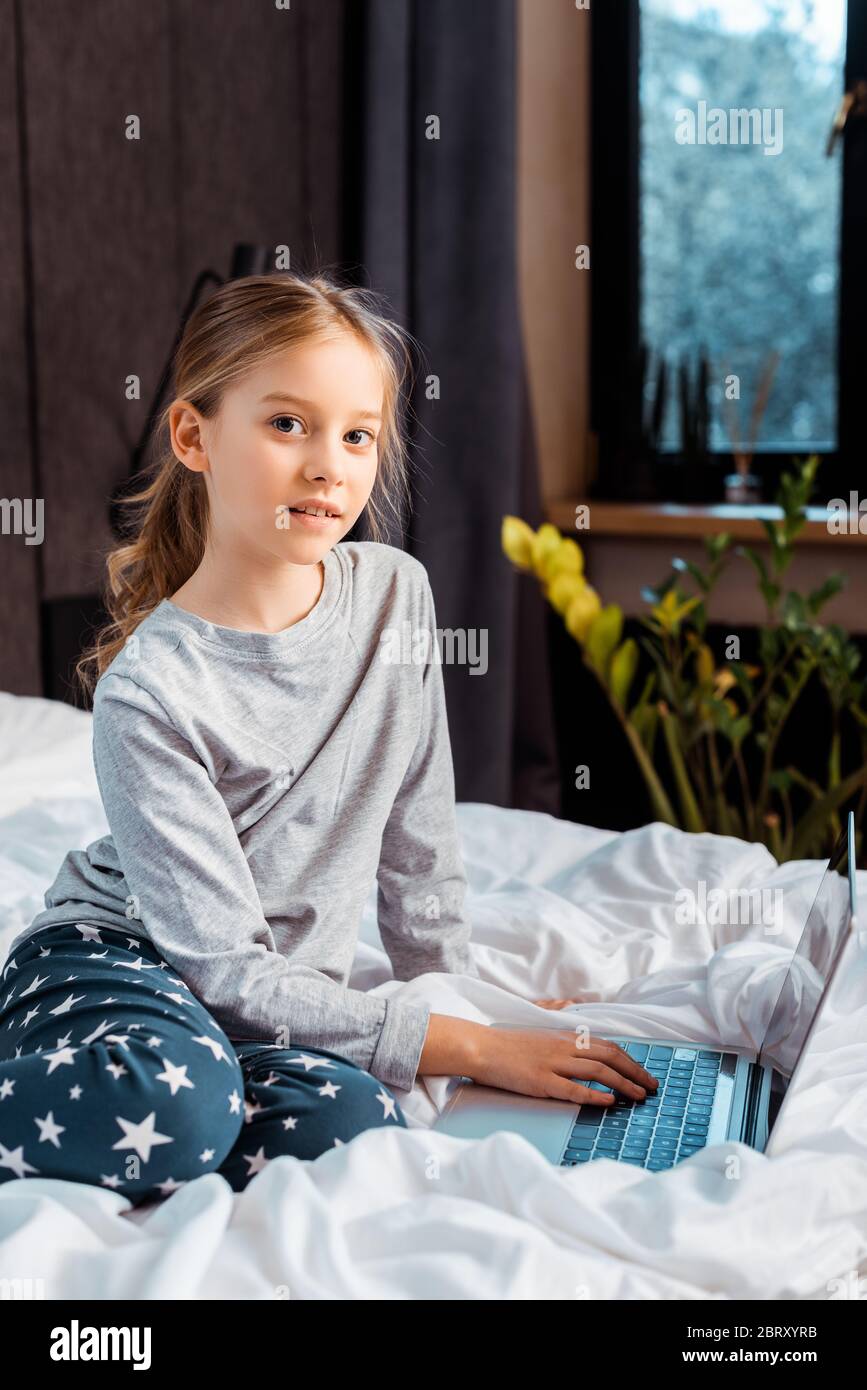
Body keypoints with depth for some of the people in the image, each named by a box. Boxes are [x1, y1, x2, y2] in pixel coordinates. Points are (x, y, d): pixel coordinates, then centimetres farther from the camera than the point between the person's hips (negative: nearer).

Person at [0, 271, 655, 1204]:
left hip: (276, 997, 5)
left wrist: (463, 1000, 12)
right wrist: (471, 1049, -22)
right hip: (117, 955, -5)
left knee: (352, 1126, -28)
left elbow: (418, 838, 8)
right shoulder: (150, 691, -21)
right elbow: (225, 965, -21)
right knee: (172, 1104, -39)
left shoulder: (395, 593, -5)